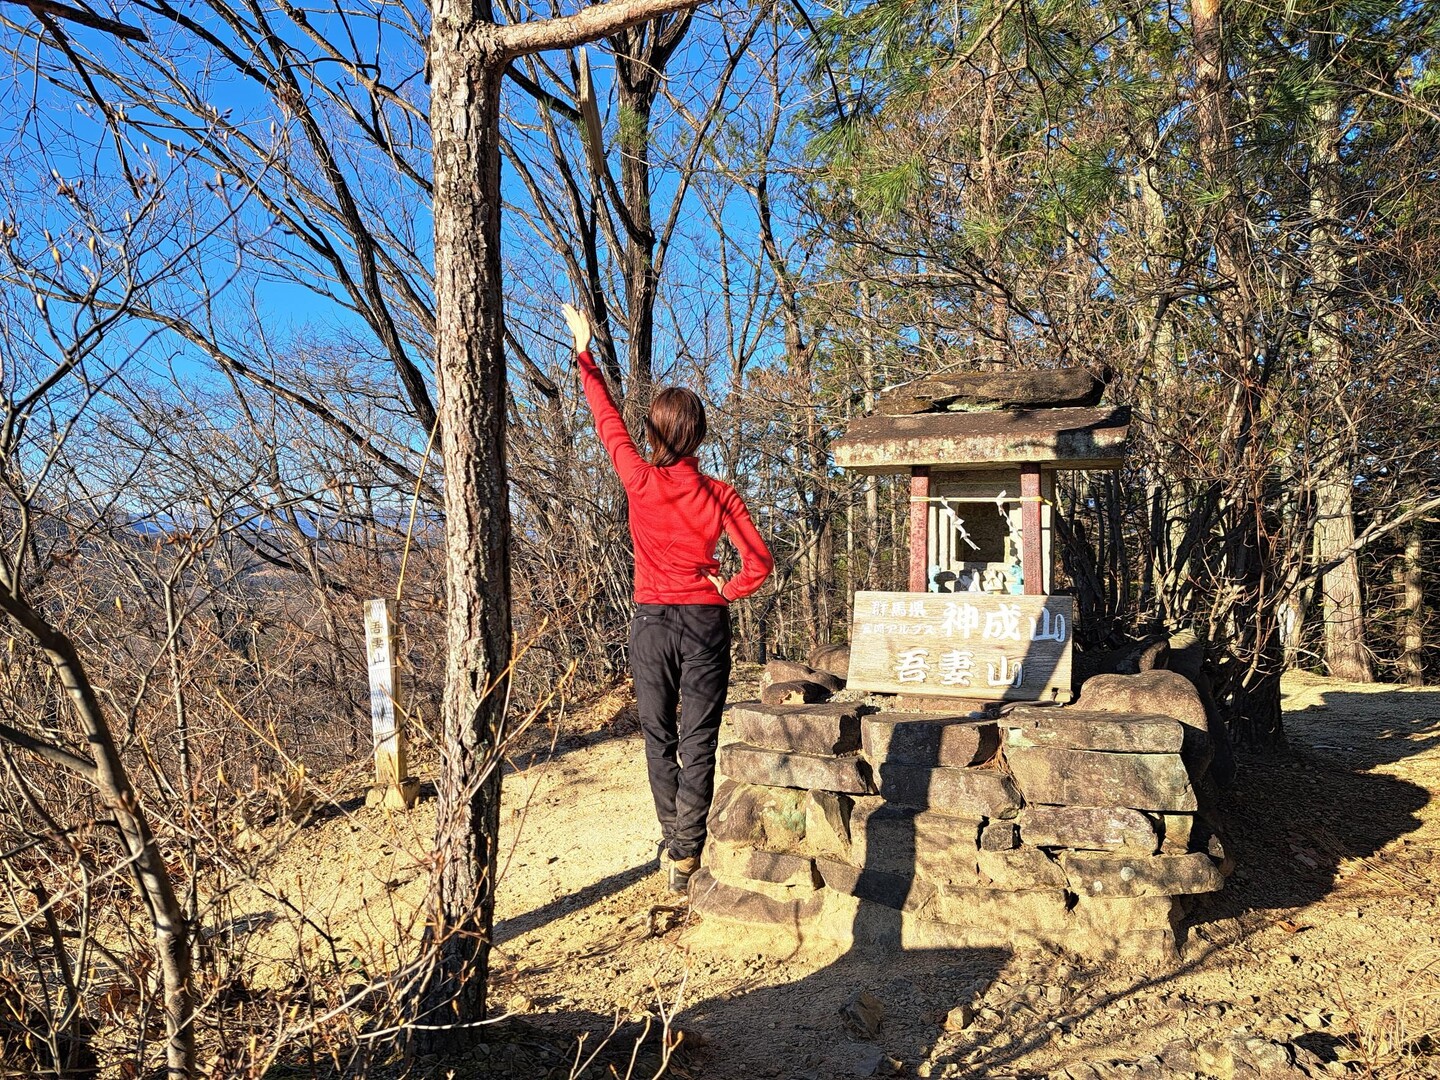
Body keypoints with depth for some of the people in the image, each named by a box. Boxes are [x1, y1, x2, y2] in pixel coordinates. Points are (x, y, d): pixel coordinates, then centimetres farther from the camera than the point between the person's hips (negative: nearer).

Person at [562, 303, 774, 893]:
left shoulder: (640, 480, -6)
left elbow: (607, 419, 8)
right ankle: (686, 855, 5)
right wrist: (726, 591, 7)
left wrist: (584, 352, 18)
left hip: (651, 622, 1)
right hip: (706, 623, -1)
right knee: (698, 742, 5)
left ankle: (672, 835, 28)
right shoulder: (719, 493, -7)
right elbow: (759, 563, -11)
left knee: (659, 738, 16)